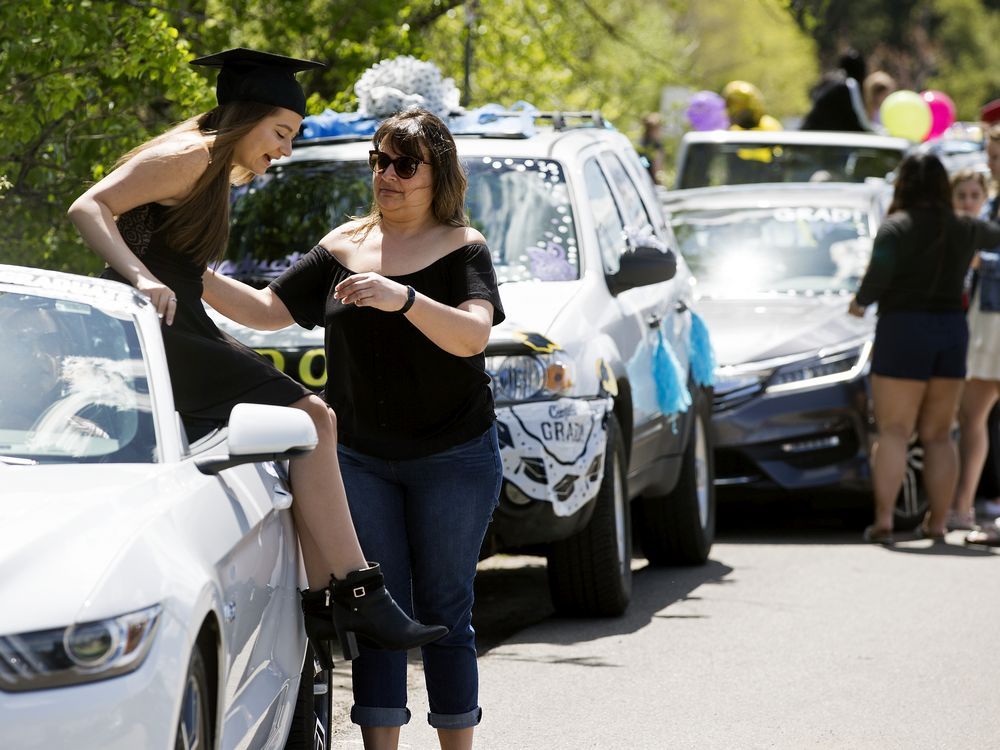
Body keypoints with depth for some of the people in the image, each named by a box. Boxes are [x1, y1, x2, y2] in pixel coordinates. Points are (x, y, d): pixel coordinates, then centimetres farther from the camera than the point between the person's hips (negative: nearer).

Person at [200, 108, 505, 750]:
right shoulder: (343, 247, 9)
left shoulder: (462, 248, -4)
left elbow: (472, 335, -21)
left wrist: (403, 298, -36)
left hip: (452, 457, -3)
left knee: (445, 612, -1)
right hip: (362, 457, 3)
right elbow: (267, 310, 7)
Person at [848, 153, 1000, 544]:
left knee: (893, 432, -3)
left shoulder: (897, 227, -9)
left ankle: (883, 519, -11)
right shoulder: (964, 230, 7)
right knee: (938, 435, 11)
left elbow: (879, 273, -21)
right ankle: (937, 521, 9)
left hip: (903, 331, -5)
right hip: (952, 329, 5)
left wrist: (860, 301, -3)